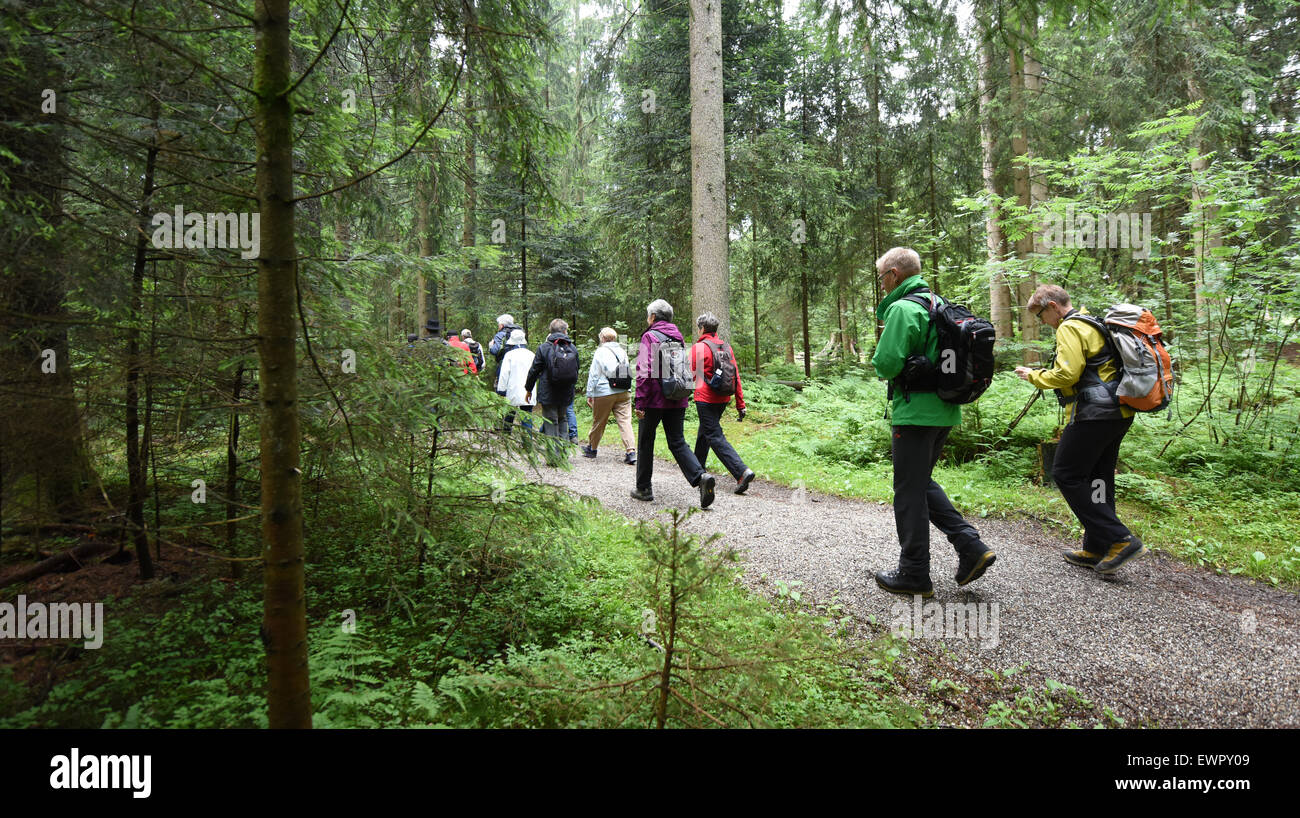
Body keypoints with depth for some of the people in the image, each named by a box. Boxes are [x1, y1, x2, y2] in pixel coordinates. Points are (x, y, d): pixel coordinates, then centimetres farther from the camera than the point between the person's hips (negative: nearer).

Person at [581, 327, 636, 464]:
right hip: (624, 392, 4)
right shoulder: (622, 351, 10)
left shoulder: (600, 351, -5)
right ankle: (631, 452, -14)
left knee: (598, 422, 11)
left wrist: (589, 394, 0)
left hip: (604, 393, -4)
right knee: (625, 421, -2)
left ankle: (592, 448, 28)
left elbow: (593, 374, -5)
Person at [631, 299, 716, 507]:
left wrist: (640, 402, -15)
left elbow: (645, 372, -17)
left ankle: (643, 488, 18)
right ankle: (700, 476, -16)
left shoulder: (650, 337, -9)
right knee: (677, 442, 6)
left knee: (645, 443, 9)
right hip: (677, 401, 6)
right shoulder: (677, 336, 13)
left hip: (655, 399, -5)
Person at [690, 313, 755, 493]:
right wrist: (740, 404, 9)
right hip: (723, 398, 7)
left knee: (715, 437, -8)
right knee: (704, 432, 23)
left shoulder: (698, 347, -10)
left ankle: (742, 472, -22)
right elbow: (736, 376, 7)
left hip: (705, 400, -7)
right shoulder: (727, 347, 8)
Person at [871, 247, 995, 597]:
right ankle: (971, 547, 13)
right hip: (945, 410, 9)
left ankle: (914, 575, 10)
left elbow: (886, 363, -20)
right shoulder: (939, 304, 15)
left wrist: (880, 364, 2)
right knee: (921, 483, 21)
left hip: (916, 412, -9)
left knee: (909, 491, 1)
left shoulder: (902, 309, -14)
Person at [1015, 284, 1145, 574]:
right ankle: (1096, 549, 18)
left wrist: (1033, 375, -4)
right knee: (1097, 479, 13)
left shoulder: (1070, 328, -10)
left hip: (1094, 414, -10)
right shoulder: (1094, 324, 22)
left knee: (1066, 475, -5)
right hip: (1118, 413, 10)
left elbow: (1067, 374, -19)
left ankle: (1120, 539, -8)